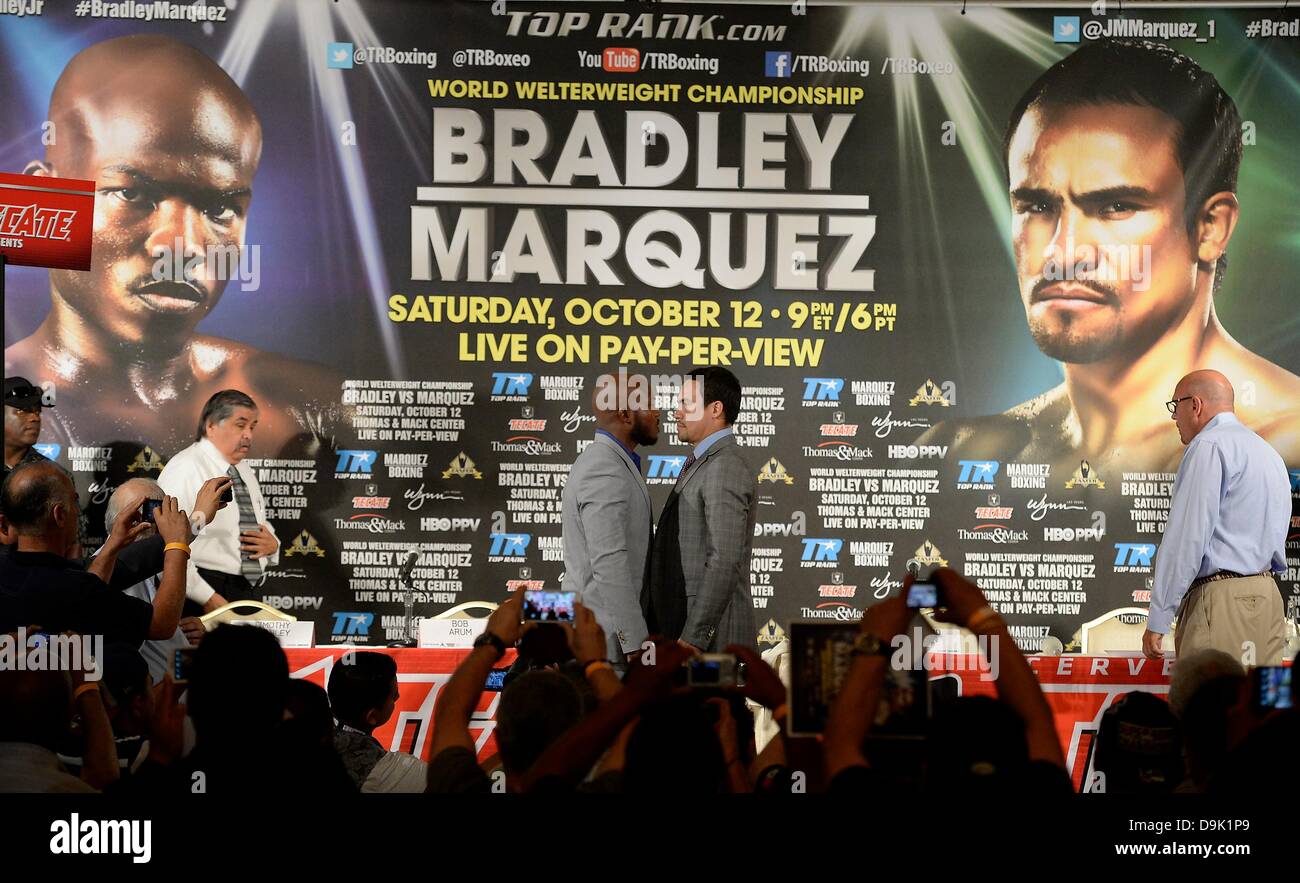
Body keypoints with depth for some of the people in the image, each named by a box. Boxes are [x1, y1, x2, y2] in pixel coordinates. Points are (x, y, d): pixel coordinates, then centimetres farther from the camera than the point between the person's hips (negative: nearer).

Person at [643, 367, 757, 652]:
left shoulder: (725, 470, -15)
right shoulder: (700, 464, 18)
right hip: (682, 626, 10)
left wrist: (693, 638, -23)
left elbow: (724, 563, -23)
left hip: (712, 636, -10)